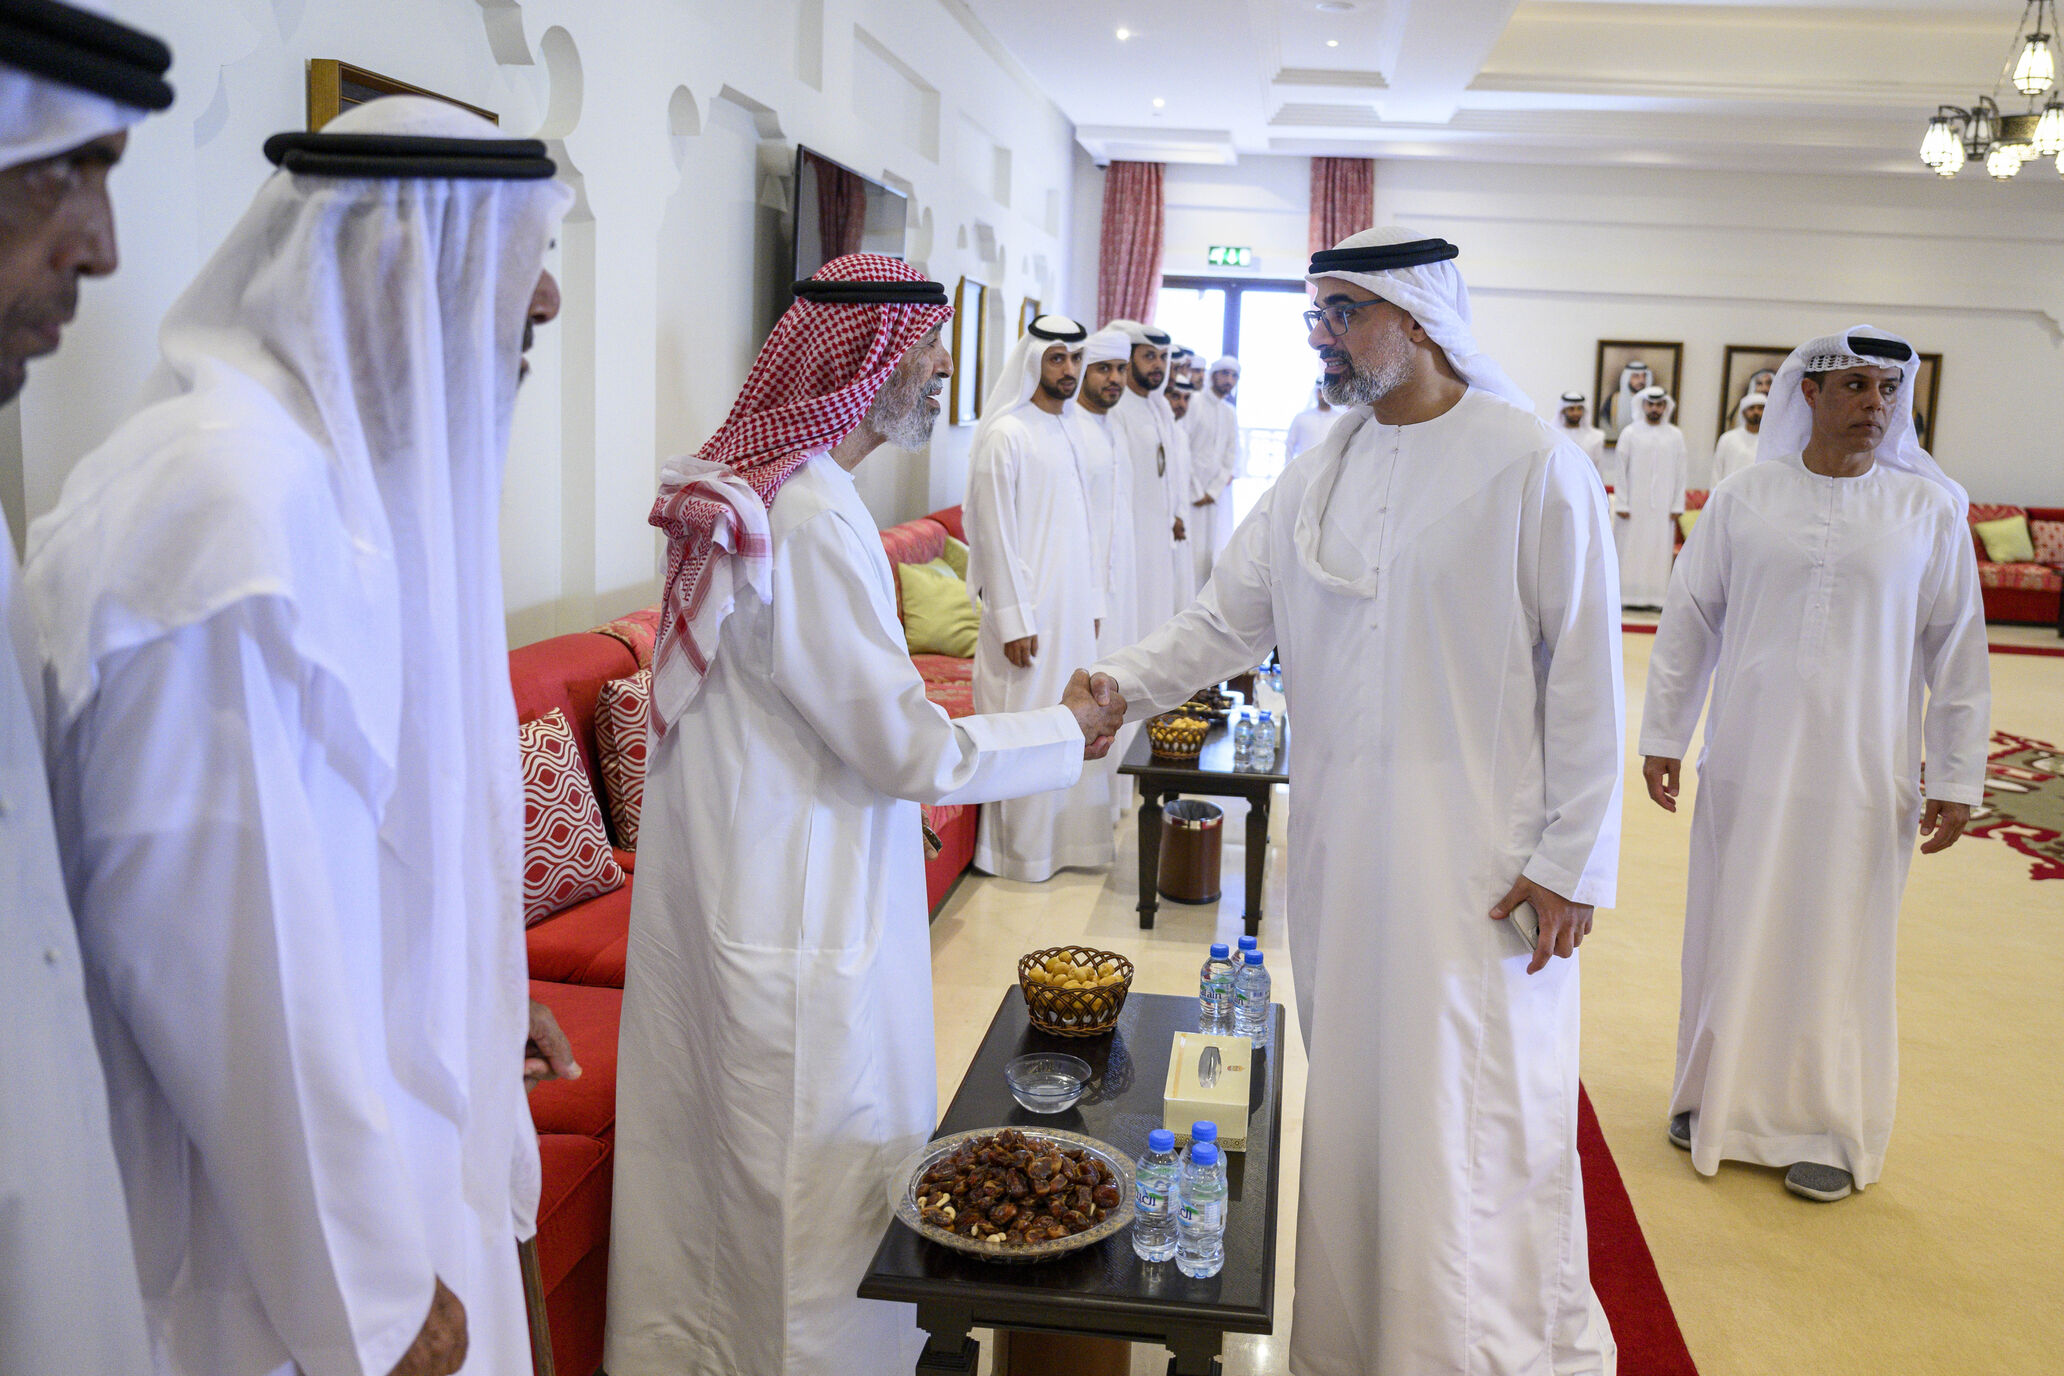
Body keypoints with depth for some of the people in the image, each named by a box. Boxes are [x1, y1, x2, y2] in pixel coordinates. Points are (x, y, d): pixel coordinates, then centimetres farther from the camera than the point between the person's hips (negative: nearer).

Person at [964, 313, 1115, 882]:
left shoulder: (1076, 437, 12)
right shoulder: (1005, 436, -11)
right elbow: (994, 533, -14)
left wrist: (1093, 602, 13)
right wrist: (1013, 620, -16)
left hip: (1074, 610, 7)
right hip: (1027, 611, -7)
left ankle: (1067, 838, 25)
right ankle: (1018, 849, 12)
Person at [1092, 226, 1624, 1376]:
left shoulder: (1535, 464, -8)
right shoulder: (1319, 476, 8)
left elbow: (1587, 671, -8)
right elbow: (1229, 618, 9)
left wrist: (1573, 857, -10)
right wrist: (1118, 686, -7)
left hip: (1481, 859, -5)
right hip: (1342, 841, 5)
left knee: (1473, 1113, 1)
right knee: (1355, 1100, 14)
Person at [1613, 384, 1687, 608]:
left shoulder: (1676, 436, 8)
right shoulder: (1630, 433, 3)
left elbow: (1680, 474, 7)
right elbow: (1620, 471, 1)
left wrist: (1677, 505, 0)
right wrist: (1621, 504, -6)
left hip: (1662, 506, 1)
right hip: (1634, 504, -1)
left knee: (1658, 550, 0)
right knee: (1629, 550, -2)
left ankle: (1653, 597, 2)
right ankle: (1625, 596, 2)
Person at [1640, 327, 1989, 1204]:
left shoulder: (1930, 508, -2)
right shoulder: (1743, 498, -1)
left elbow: (1957, 647, 1)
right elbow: (1688, 620, 4)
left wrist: (1956, 778, 0)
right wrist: (1662, 736, 4)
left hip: (1862, 771, -1)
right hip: (1746, 760, 1)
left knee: (1840, 948, 8)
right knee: (1731, 933, 11)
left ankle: (1832, 1127, 25)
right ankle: (1719, 1096, 30)